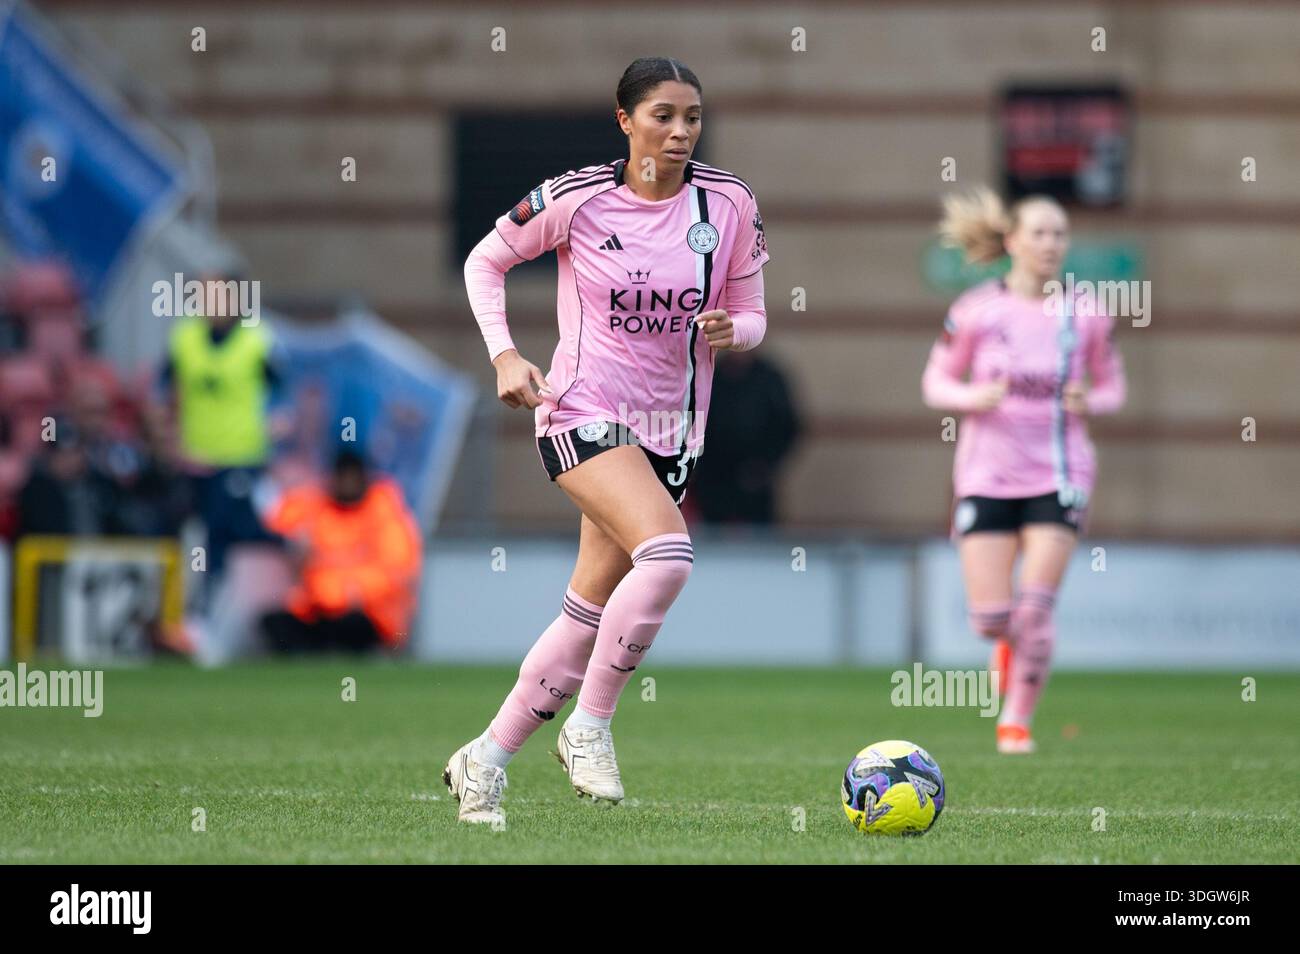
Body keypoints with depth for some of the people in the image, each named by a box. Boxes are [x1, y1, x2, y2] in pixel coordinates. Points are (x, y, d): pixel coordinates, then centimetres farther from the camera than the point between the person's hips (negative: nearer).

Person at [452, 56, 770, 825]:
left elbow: (753, 317, 8)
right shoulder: (578, 199, -7)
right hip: (582, 412, -4)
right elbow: (485, 261, 6)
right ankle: (590, 729, -15)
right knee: (668, 554, -29)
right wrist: (505, 355, -7)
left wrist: (732, 330, -15)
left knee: (589, 619, 5)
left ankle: (484, 762, 20)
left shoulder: (729, 204, 0)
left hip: (671, 433, 4)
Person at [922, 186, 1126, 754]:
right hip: (987, 475, 0)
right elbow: (936, 382, 4)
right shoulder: (975, 312, -4)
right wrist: (974, 397, -17)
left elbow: (1111, 387, 12)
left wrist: (1089, 402, -11)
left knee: (1036, 611, -10)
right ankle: (1010, 642, 34)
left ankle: (1017, 720, 8)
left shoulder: (1086, 316, 1)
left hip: (1058, 477, 0)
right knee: (990, 617, -4)